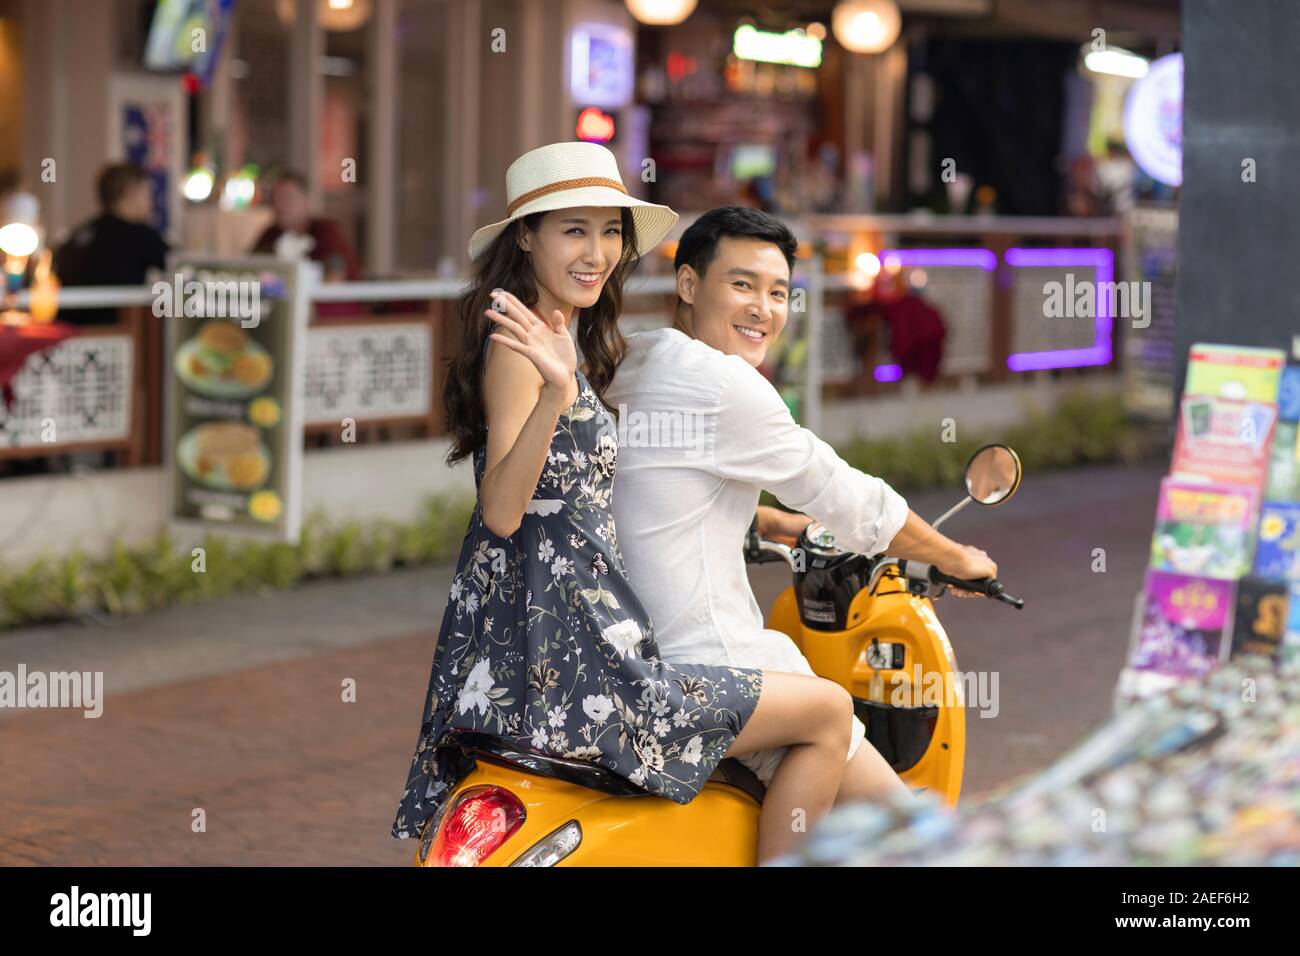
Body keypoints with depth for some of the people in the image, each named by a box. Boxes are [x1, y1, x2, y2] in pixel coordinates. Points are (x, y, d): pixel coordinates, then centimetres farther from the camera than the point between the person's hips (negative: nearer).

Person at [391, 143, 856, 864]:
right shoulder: (517, 345, -13)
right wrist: (554, 393, -39)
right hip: (556, 644, -11)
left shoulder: (565, 343, 17)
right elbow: (501, 510, -24)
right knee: (825, 712, -6)